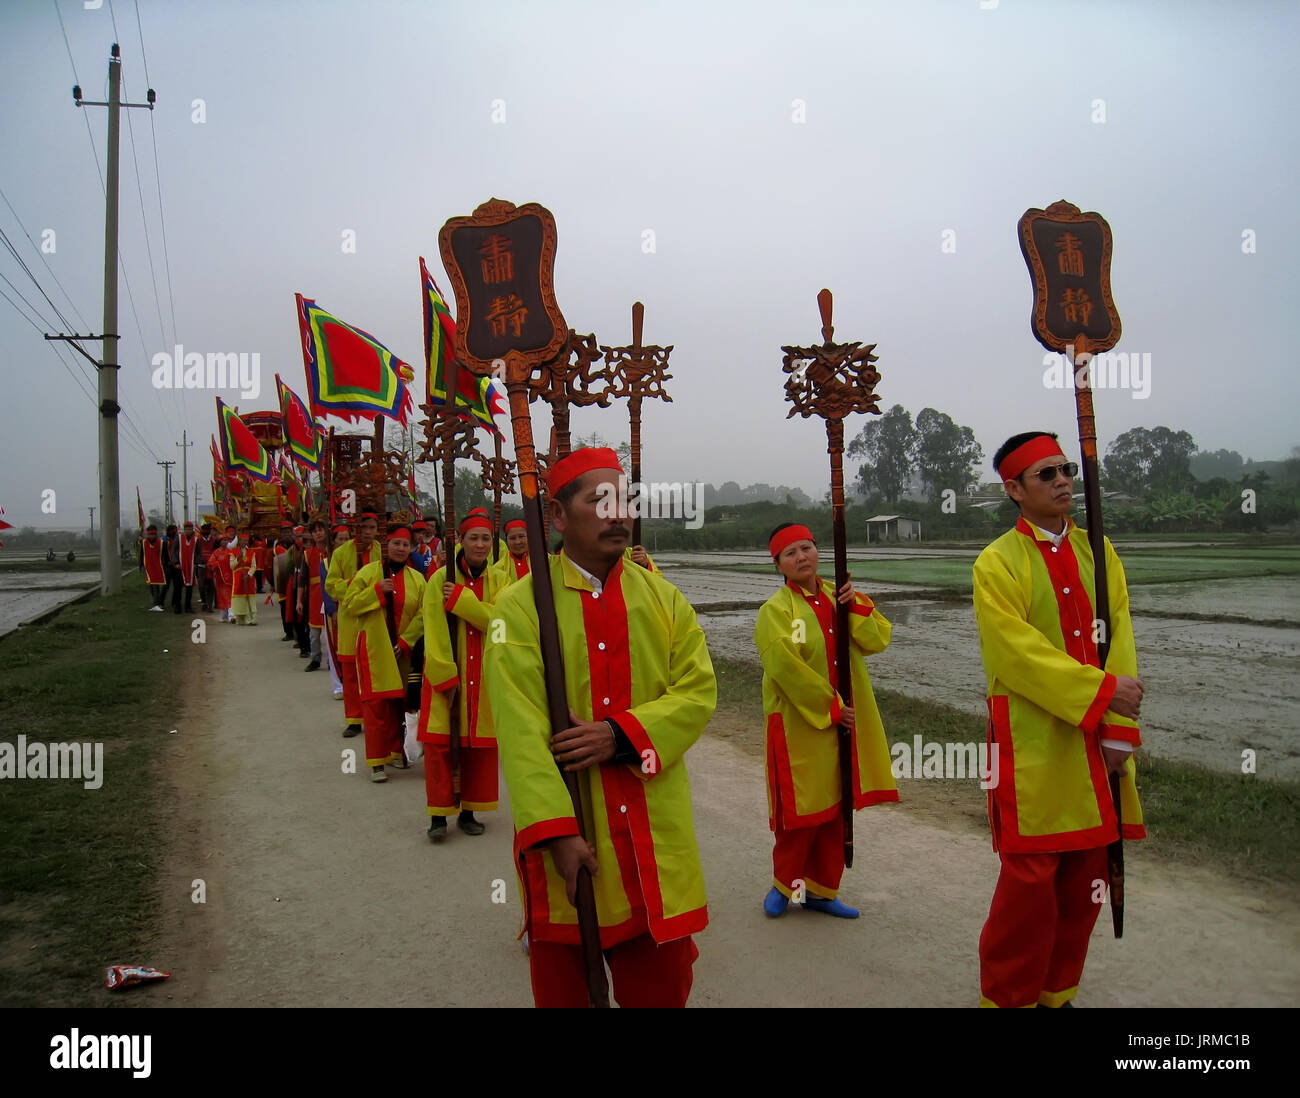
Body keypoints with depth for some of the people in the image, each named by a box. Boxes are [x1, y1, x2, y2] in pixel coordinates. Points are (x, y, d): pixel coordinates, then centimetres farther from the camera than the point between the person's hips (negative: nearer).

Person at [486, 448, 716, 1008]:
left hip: (656, 835, 3)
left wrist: (621, 734, -19)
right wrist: (554, 831, -21)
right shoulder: (520, 605, -8)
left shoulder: (663, 598, 3)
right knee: (563, 984, 16)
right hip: (566, 835, -2)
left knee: (661, 985, 15)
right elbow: (519, 726, -15)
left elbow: (698, 691, -3)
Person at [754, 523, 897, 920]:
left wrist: (857, 607, -13)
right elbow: (788, 670, -19)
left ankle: (820, 890, 27)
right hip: (799, 725, -6)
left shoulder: (838, 596, 7)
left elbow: (878, 640, 3)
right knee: (801, 809, 2)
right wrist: (830, 708, -16)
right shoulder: (775, 611, -11)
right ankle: (784, 884, 24)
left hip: (845, 720, 6)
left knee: (836, 809, 12)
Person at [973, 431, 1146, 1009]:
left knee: (1085, 872, 12)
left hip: (1095, 740, 5)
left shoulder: (1098, 551, 9)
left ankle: (1057, 990, 29)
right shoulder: (997, 563, -6)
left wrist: (1120, 730, -4)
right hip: (1033, 742, -5)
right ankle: (1007, 995, 18)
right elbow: (1019, 653, -16)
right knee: (1030, 875, -1)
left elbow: (1118, 642, 3)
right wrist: (1100, 689, -20)